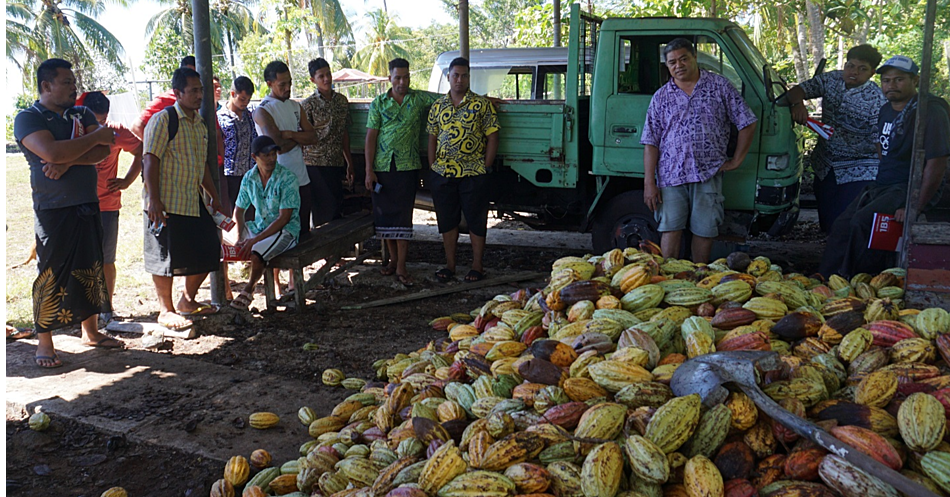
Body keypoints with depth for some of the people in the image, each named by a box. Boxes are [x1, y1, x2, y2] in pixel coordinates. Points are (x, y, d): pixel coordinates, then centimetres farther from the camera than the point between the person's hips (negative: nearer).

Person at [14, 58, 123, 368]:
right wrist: (94, 137, -14)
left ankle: (90, 332, 25)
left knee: (91, 270, 12)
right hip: (53, 211, -6)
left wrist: (68, 161, -19)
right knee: (51, 276, -2)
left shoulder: (82, 115, 11)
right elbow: (51, 151, -24)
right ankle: (44, 343, 8)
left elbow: (103, 151, -4)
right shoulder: (28, 119, -6)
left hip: (88, 207, 6)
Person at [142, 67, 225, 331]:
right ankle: (166, 310, 13)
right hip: (167, 203, -8)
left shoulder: (200, 124, 15)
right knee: (166, 258, -1)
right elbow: (150, 160, -15)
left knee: (208, 252, 11)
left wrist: (214, 197, 23)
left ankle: (188, 301, 28)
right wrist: (154, 200, -22)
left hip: (194, 202, 8)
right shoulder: (163, 120, -9)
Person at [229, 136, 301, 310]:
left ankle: (249, 290, -5)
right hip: (258, 226, 6)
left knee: (256, 254, -33)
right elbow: (239, 211, 12)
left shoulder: (287, 178, -16)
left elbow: (284, 218, -19)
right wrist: (239, 237, -6)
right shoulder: (249, 178, 3)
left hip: (285, 230, -6)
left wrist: (255, 240, -22)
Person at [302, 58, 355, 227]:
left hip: (337, 164, 5)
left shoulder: (342, 101, 9)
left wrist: (349, 163, 14)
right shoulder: (307, 105, -6)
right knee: (323, 214, -4)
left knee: (337, 213, 6)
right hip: (316, 165, -5)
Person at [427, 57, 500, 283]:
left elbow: (492, 137, -2)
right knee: (447, 221, 10)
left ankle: (477, 266, 14)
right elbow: (432, 138, 14)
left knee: (476, 221, 3)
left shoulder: (482, 104, 0)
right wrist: (432, 167, 6)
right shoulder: (437, 106, 10)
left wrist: (486, 167, -7)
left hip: (474, 174, -3)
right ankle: (450, 264, 21)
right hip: (443, 174, 3)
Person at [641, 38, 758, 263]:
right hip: (670, 175, 1)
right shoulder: (661, 97, 10)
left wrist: (736, 161, 4)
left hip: (709, 174, 0)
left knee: (704, 231, 1)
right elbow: (650, 142, 5)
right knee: (670, 230, -6)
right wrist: (649, 183, -3)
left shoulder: (719, 86, 7)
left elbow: (747, 123, 10)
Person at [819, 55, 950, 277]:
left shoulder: (930, 111, -13)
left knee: (863, 222, -27)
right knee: (842, 226, -6)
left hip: (910, 189, -8)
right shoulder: (886, 110, 14)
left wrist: (916, 208, -23)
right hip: (881, 186, 8)